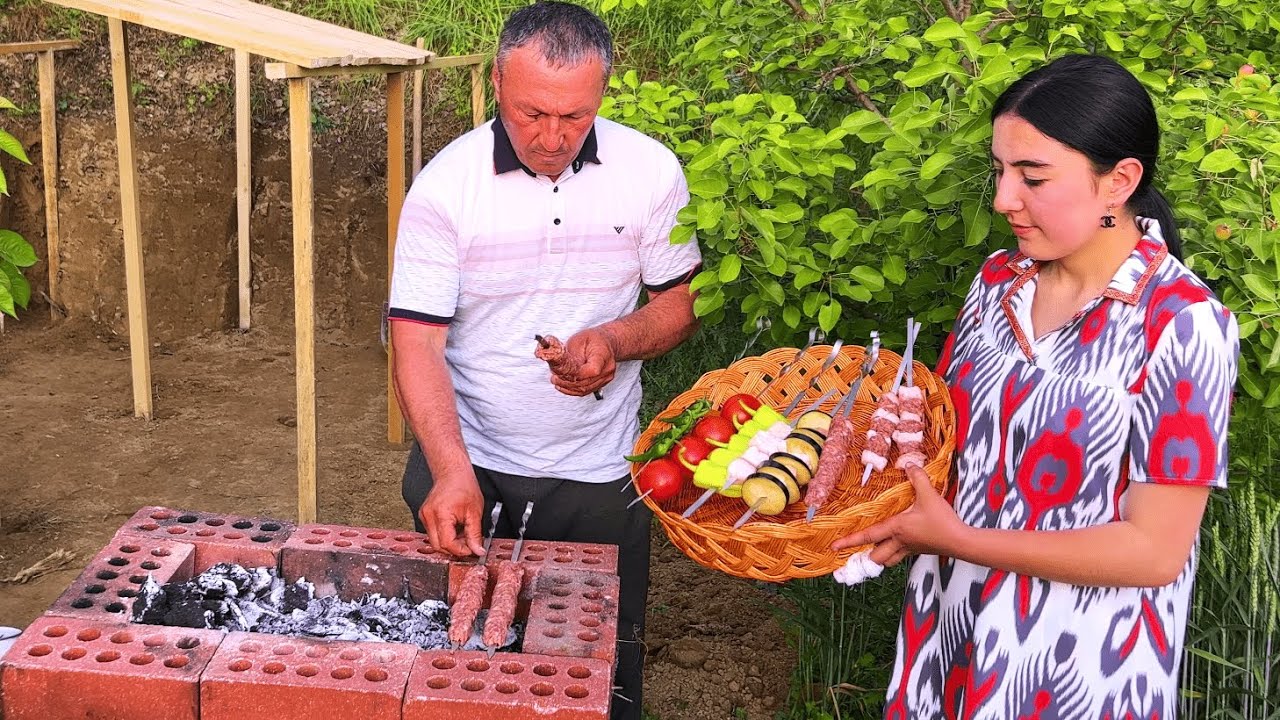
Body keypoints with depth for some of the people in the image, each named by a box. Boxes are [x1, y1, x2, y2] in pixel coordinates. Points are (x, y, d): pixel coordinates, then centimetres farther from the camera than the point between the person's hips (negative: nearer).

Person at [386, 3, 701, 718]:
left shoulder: (652, 170, -7)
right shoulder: (445, 184, -12)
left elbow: (684, 301, 2)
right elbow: (418, 343, -16)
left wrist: (618, 339, -19)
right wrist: (452, 469, -30)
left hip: (601, 478, 1)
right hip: (466, 467, -1)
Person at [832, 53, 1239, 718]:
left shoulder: (1183, 326, -19)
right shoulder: (998, 280, -2)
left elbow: (1156, 551, -20)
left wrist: (957, 540, -21)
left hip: (1078, 664, -5)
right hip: (952, 627, 5)